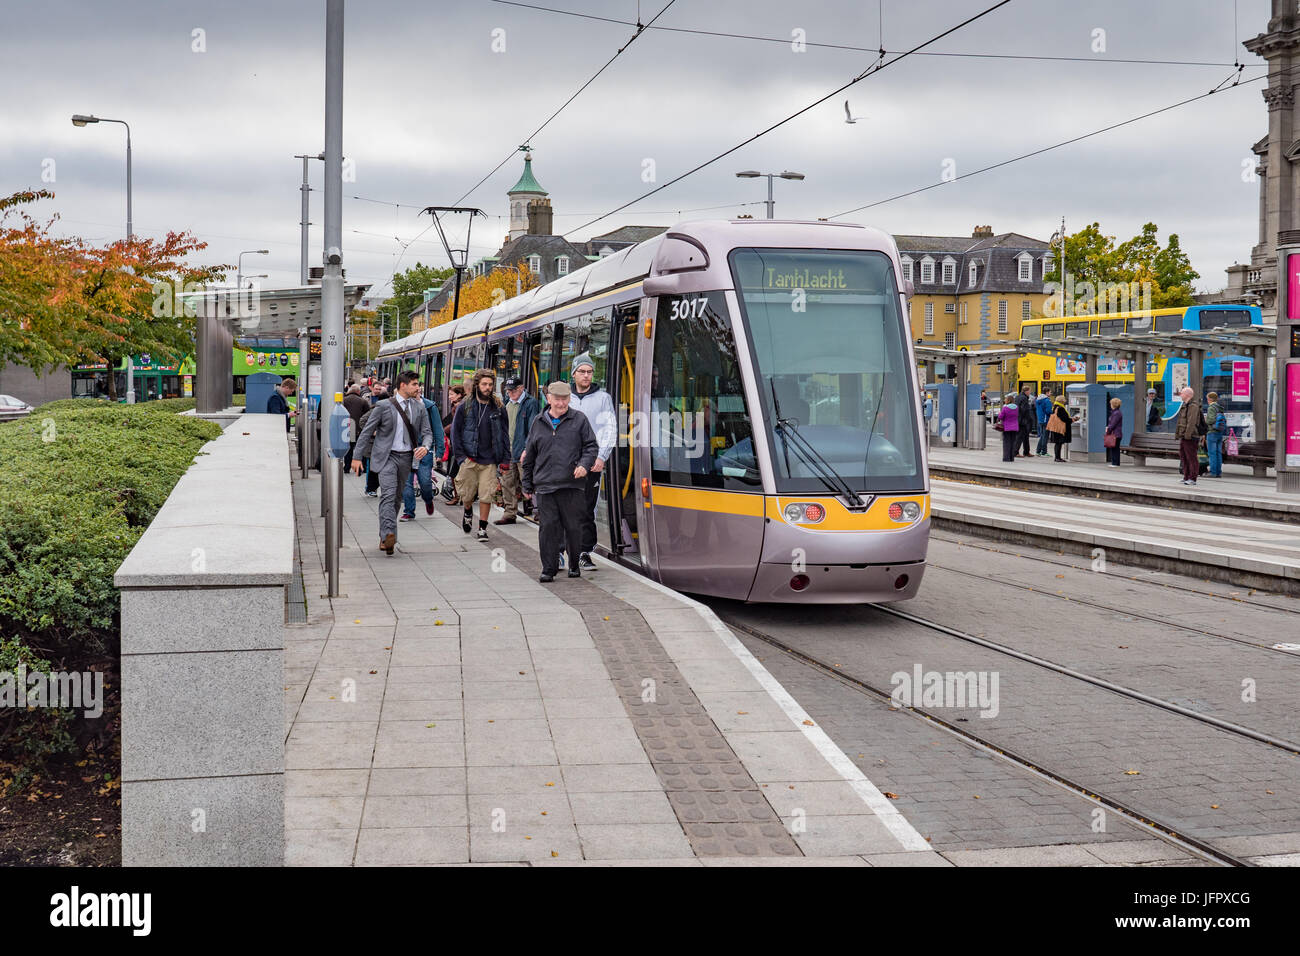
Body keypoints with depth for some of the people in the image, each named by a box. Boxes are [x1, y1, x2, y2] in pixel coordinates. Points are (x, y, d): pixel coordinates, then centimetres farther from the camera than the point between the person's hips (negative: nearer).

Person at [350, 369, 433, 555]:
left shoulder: (419, 407, 7)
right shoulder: (384, 406, -6)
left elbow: (427, 432, 9)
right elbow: (366, 432, -1)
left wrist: (425, 447, -14)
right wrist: (357, 457, -4)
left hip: (407, 456, 5)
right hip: (387, 456, -5)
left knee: (397, 497, 10)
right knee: (388, 494, -20)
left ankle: (384, 537, 21)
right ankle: (388, 535, -32)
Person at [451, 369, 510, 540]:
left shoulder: (499, 408, 6)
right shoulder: (465, 407, 1)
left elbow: (505, 435, 9)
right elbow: (455, 431, 2)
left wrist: (505, 459, 3)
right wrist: (461, 455, -5)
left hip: (490, 460, 1)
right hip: (469, 459, -1)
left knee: (486, 496, -3)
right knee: (467, 494, 7)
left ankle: (482, 528, 9)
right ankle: (468, 512, 40)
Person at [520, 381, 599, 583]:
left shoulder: (579, 420, 6)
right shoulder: (538, 423, 12)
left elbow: (591, 446, 7)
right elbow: (529, 456, 17)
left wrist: (584, 464, -13)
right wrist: (527, 484, 17)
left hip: (572, 485, -1)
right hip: (545, 485, 2)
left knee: (573, 527, 3)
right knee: (548, 527, -2)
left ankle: (575, 566, 20)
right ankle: (549, 569, 4)